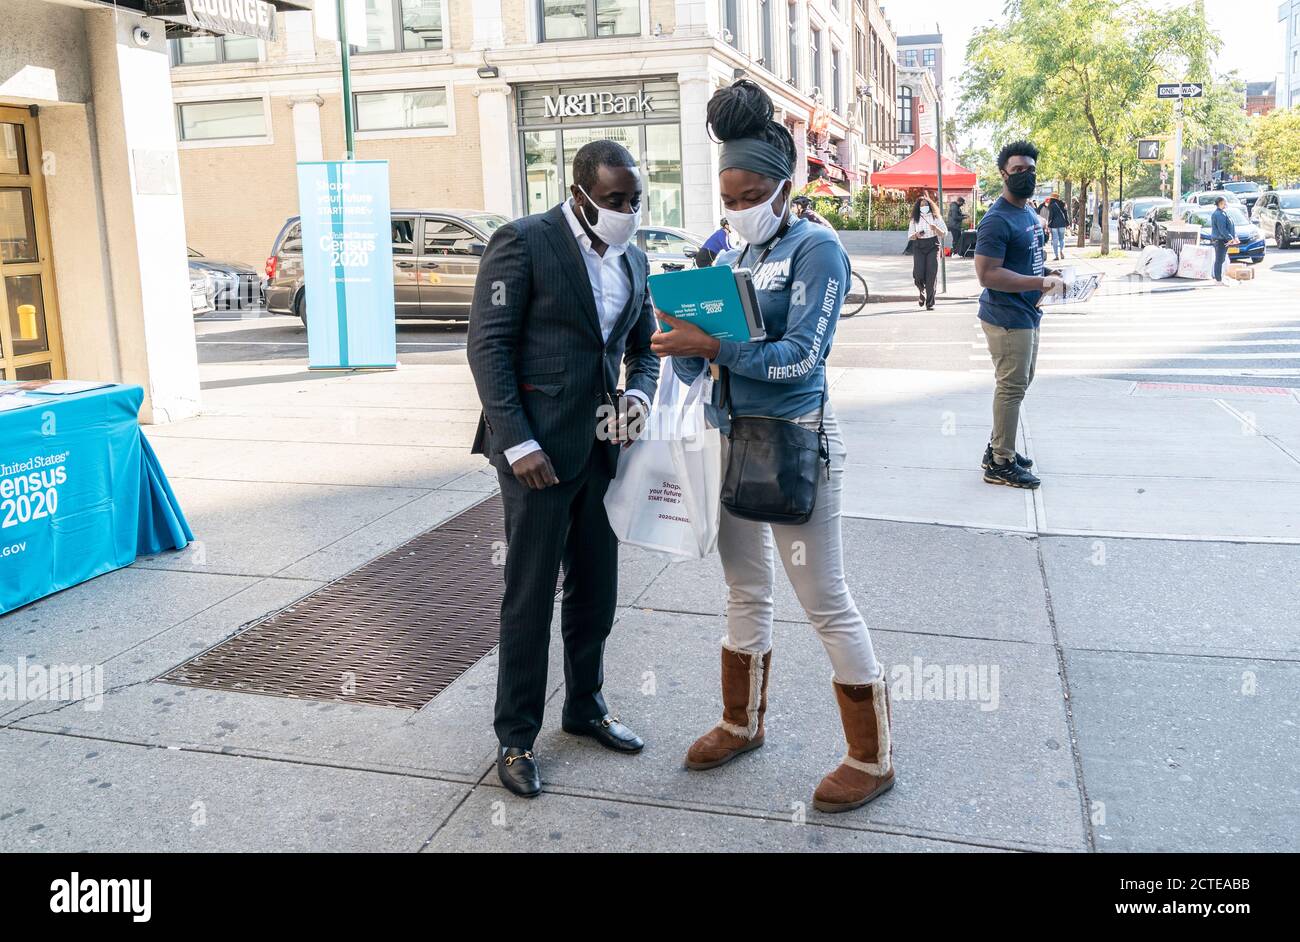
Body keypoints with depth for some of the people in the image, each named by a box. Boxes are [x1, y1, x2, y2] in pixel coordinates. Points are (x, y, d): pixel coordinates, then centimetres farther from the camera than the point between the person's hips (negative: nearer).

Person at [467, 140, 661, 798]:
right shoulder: (523, 242, -9)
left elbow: (644, 346, 20)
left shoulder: (633, 259, 11)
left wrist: (640, 393, -2)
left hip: (602, 447, 6)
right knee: (530, 595, 2)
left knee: (596, 591, 14)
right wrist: (518, 443, -17)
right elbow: (487, 346, -11)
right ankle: (516, 737, 17)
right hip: (538, 446, -6)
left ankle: (585, 707, 34)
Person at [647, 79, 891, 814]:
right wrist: (682, 342, -11)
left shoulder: (816, 250, -11)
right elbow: (696, 363, 9)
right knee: (746, 592, 18)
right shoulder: (732, 255, 10)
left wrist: (713, 347, -25)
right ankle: (744, 722, 36)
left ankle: (873, 757, 15)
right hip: (733, 437, 7)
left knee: (826, 601, 0)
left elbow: (801, 355, -21)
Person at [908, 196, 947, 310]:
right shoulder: (915, 220, 9)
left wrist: (936, 229, -15)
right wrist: (916, 235, -12)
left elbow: (944, 233, 4)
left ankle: (930, 303, -2)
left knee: (931, 275, -7)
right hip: (919, 247, 1)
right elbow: (910, 237, 10)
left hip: (933, 247, -1)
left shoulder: (935, 218, 6)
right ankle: (921, 292, 22)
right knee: (918, 274, -12)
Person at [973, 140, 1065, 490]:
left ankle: (998, 448, 29)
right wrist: (1039, 283, -25)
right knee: (1012, 388, -5)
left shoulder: (1029, 212, 14)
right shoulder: (997, 220, -18)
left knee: (1019, 384, 18)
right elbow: (987, 274, -25)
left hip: (1027, 314, 10)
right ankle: (1000, 465, 3)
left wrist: (1048, 276, 7)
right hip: (1007, 319, -10)